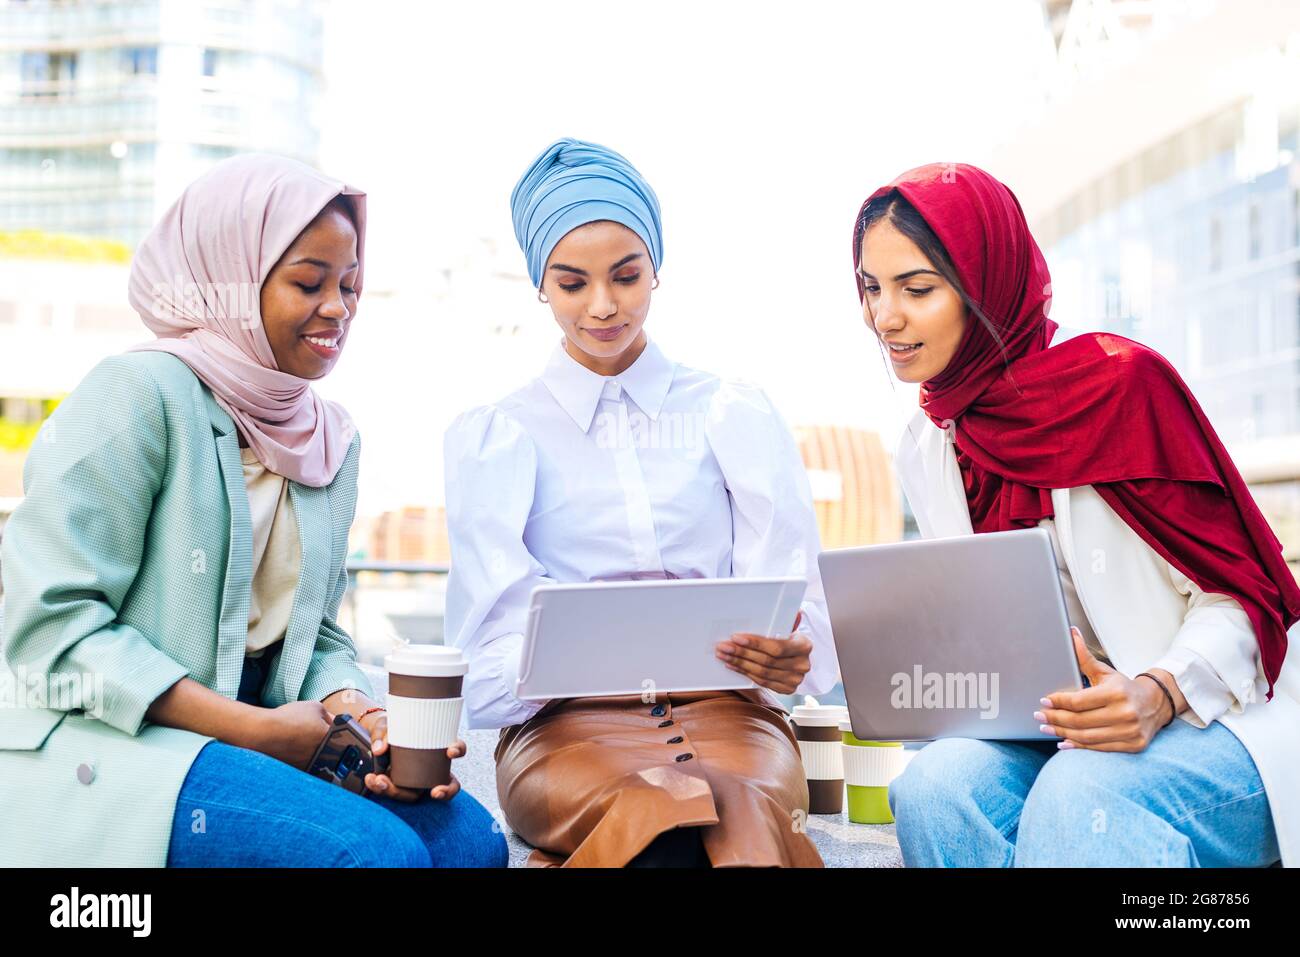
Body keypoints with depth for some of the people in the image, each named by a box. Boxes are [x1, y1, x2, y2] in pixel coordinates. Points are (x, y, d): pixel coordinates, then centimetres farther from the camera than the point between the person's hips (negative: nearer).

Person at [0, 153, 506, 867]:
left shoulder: (334, 439, 12)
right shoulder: (139, 394, -10)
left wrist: (354, 709, -11)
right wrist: (256, 727, -19)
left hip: (257, 727, 7)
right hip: (103, 745, -6)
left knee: (469, 837, -16)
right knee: (379, 848, -26)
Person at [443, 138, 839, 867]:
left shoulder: (738, 416, 15)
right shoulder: (491, 438, 14)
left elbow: (794, 600, 8)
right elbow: (494, 650, 4)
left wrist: (788, 655, -17)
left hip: (727, 714, 1)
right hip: (569, 725, -1)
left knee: (743, 807, -34)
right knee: (670, 832, -34)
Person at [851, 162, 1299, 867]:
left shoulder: (1120, 380, -10)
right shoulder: (925, 449, 8)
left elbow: (1239, 590, -7)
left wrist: (1158, 692, -26)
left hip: (1208, 721, -5)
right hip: (1045, 734, 5)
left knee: (1079, 792, -37)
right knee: (933, 785, -28)